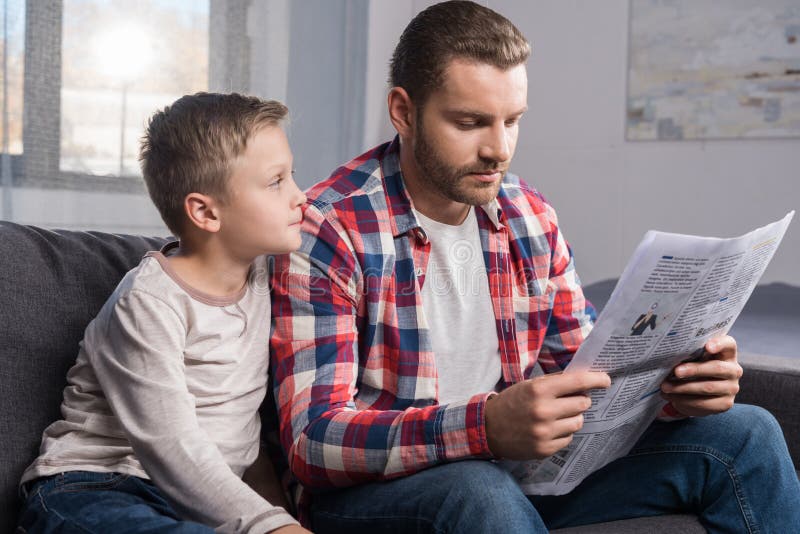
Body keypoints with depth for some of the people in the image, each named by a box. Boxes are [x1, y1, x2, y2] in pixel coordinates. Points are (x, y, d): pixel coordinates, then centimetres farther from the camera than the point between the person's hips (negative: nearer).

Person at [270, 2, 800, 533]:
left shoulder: (530, 215, 5)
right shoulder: (328, 230, -16)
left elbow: (582, 367, 12)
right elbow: (312, 442, -23)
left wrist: (671, 386, -12)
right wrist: (486, 426, -39)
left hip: (511, 467, 6)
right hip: (371, 487, -5)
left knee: (745, 433, -3)